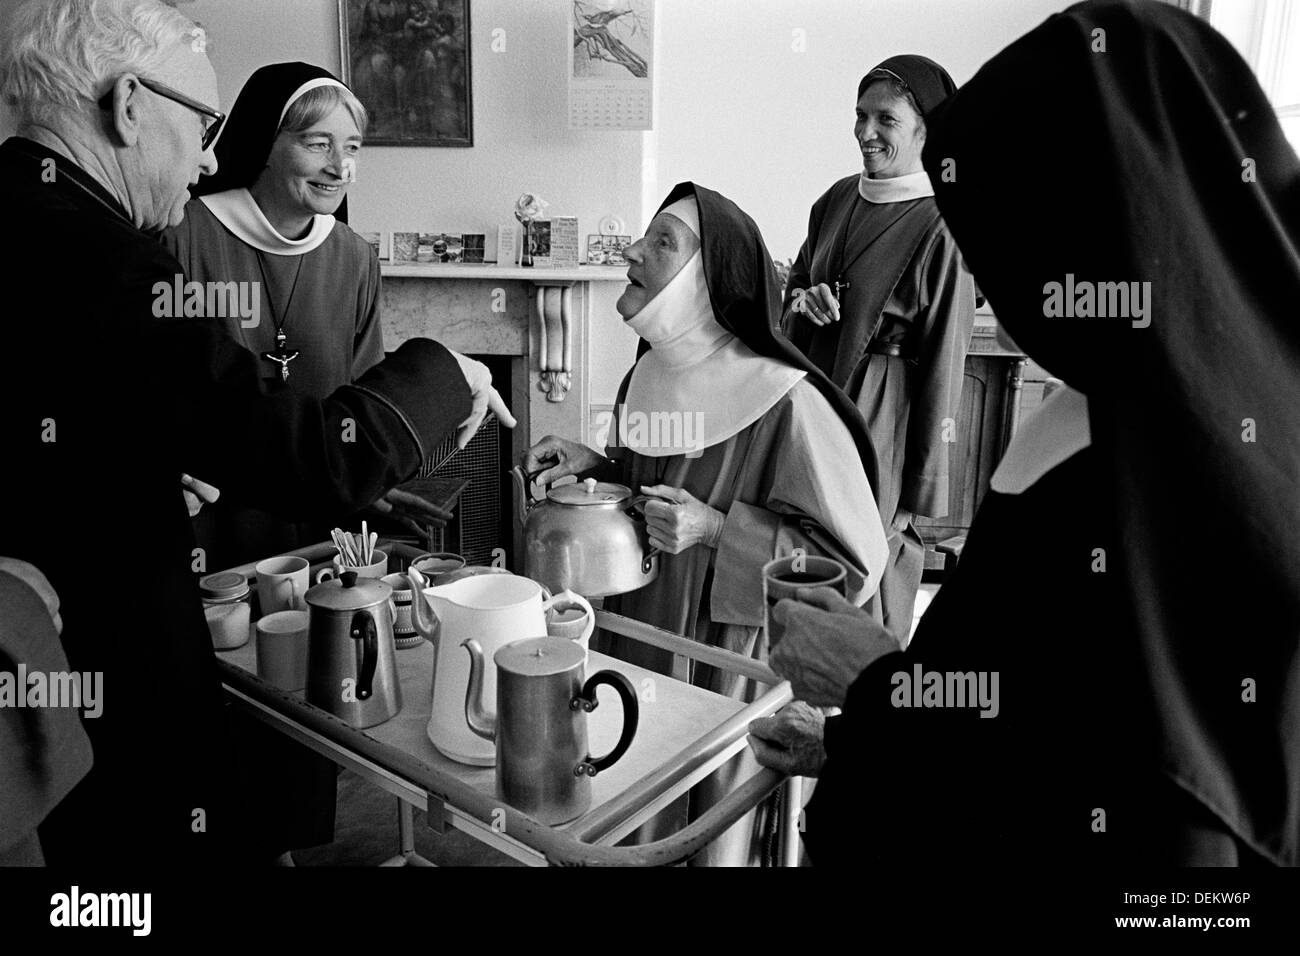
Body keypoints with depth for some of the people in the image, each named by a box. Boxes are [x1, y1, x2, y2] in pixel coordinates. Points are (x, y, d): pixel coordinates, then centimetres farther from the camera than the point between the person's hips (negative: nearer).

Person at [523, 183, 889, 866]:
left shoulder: (786, 403, -21)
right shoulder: (645, 378, 1)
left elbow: (853, 560, -16)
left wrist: (717, 532, -24)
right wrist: (595, 469, -1)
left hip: (724, 662, -6)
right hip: (636, 643, 6)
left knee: (715, 836, 13)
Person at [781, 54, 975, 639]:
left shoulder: (940, 230, -13)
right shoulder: (838, 199, 6)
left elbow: (944, 365, -12)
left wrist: (916, 496, -12)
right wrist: (803, 299, -5)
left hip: (878, 417, -6)